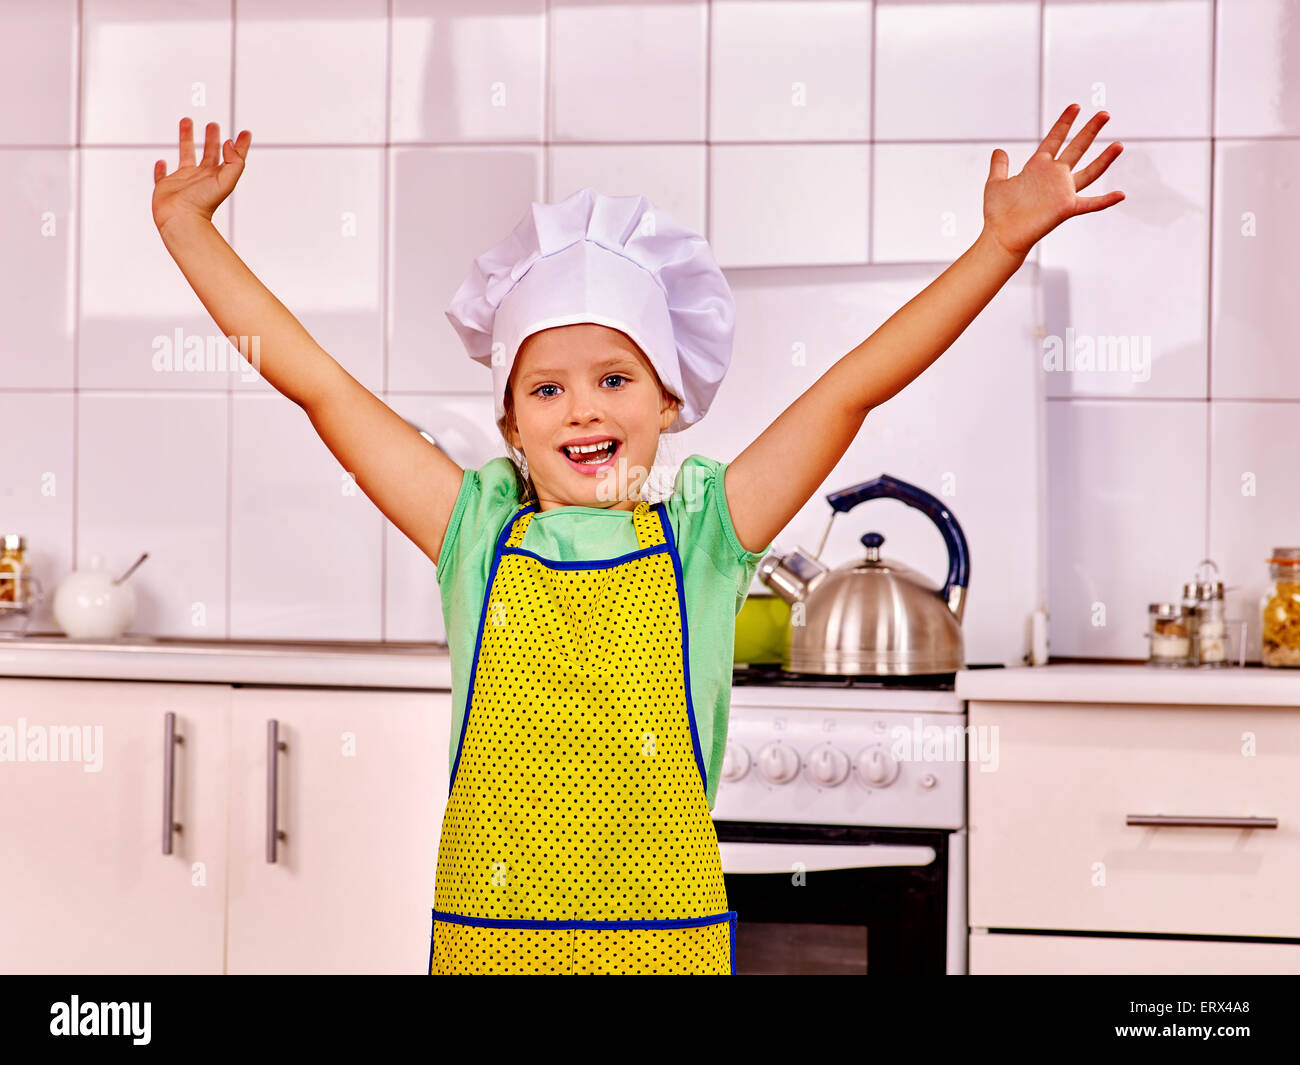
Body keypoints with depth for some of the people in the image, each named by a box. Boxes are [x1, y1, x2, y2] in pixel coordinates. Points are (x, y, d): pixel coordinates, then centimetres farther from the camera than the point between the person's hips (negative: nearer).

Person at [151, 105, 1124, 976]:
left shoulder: (700, 538, 1)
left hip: (668, 947, -1)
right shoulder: (480, 538, 3)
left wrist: (1003, 240, -6)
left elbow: (852, 388, -3)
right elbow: (318, 384, 5)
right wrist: (187, 224, 8)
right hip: (483, 944, 1)